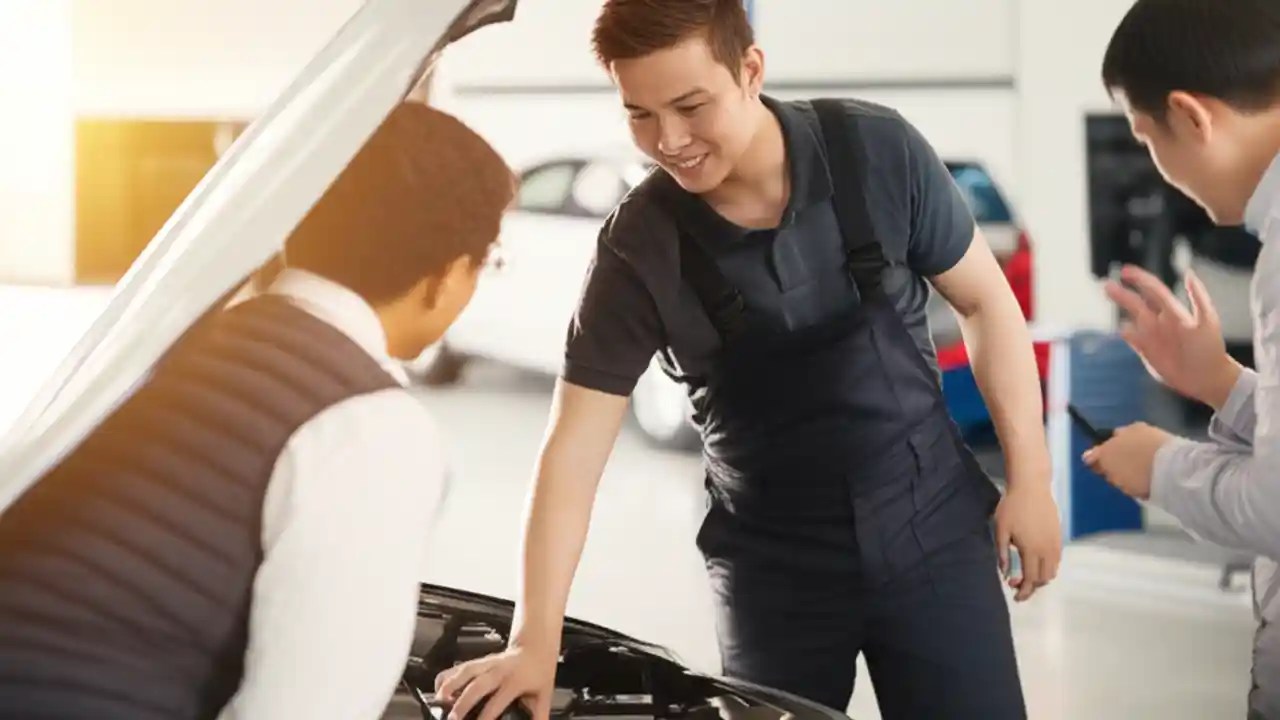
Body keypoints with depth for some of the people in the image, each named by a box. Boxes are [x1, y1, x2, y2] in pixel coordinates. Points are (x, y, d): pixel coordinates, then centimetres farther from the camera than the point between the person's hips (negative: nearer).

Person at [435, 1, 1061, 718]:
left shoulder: (879, 151, -12)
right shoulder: (640, 251, -14)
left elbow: (986, 301, 0)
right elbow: (575, 447, -14)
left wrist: (1031, 476, -3)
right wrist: (535, 643, -20)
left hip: (932, 530, 0)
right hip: (774, 568, 0)